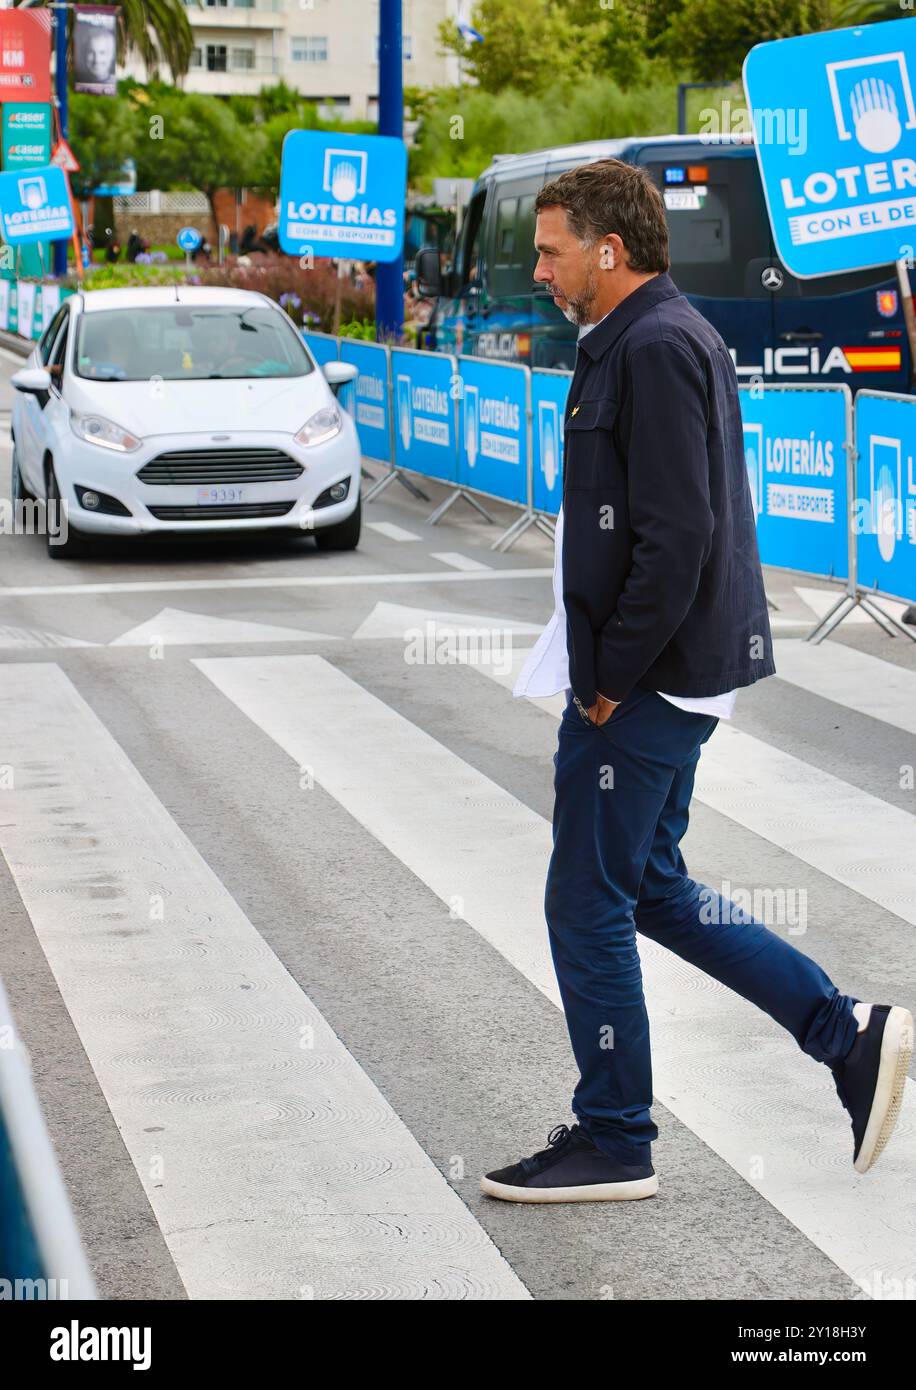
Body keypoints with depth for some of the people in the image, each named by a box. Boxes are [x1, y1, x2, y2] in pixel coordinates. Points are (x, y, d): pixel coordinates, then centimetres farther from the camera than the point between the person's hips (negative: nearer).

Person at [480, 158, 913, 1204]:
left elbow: (675, 539, -25)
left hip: (643, 686, -10)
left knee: (590, 904, 1)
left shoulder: (655, 348, -18)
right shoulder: (652, 338, 14)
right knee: (651, 890, 18)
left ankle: (613, 1144, 15)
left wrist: (611, 678, -18)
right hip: (657, 675, 10)